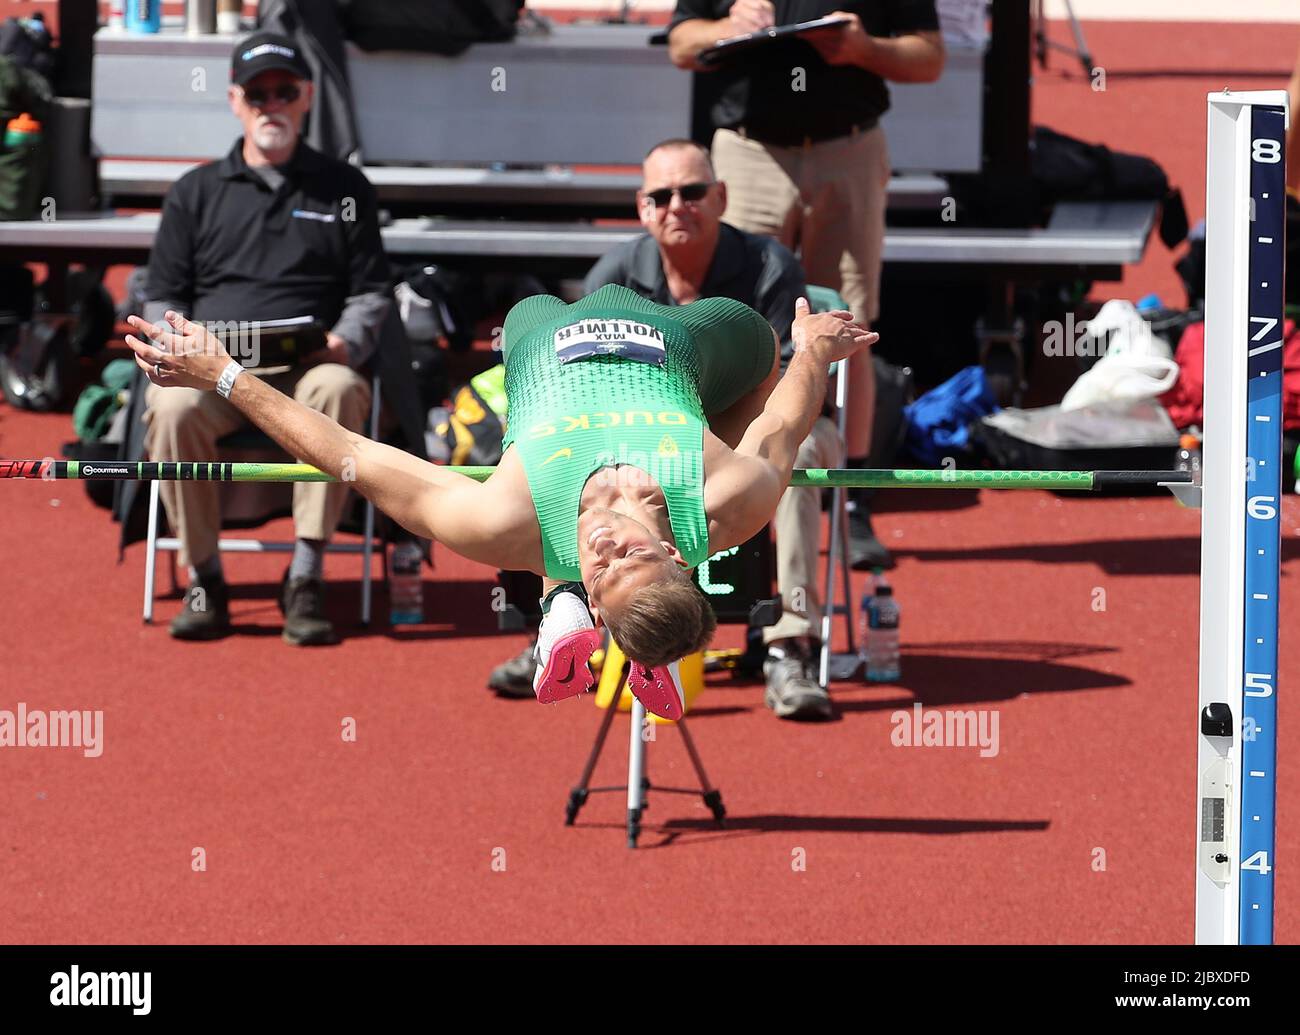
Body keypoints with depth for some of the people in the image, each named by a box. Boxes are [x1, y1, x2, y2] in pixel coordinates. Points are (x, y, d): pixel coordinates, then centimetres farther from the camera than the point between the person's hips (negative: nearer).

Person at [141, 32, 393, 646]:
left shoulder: (344, 189, 20)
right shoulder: (195, 192, 21)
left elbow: (372, 293, 16)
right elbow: (161, 300, 18)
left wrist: (345, 342, -6)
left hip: (307, 368, -1)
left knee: (339, 390, -38)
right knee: (173, 408, -35)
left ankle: (305, 579, -35)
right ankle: (205, 583, -22)